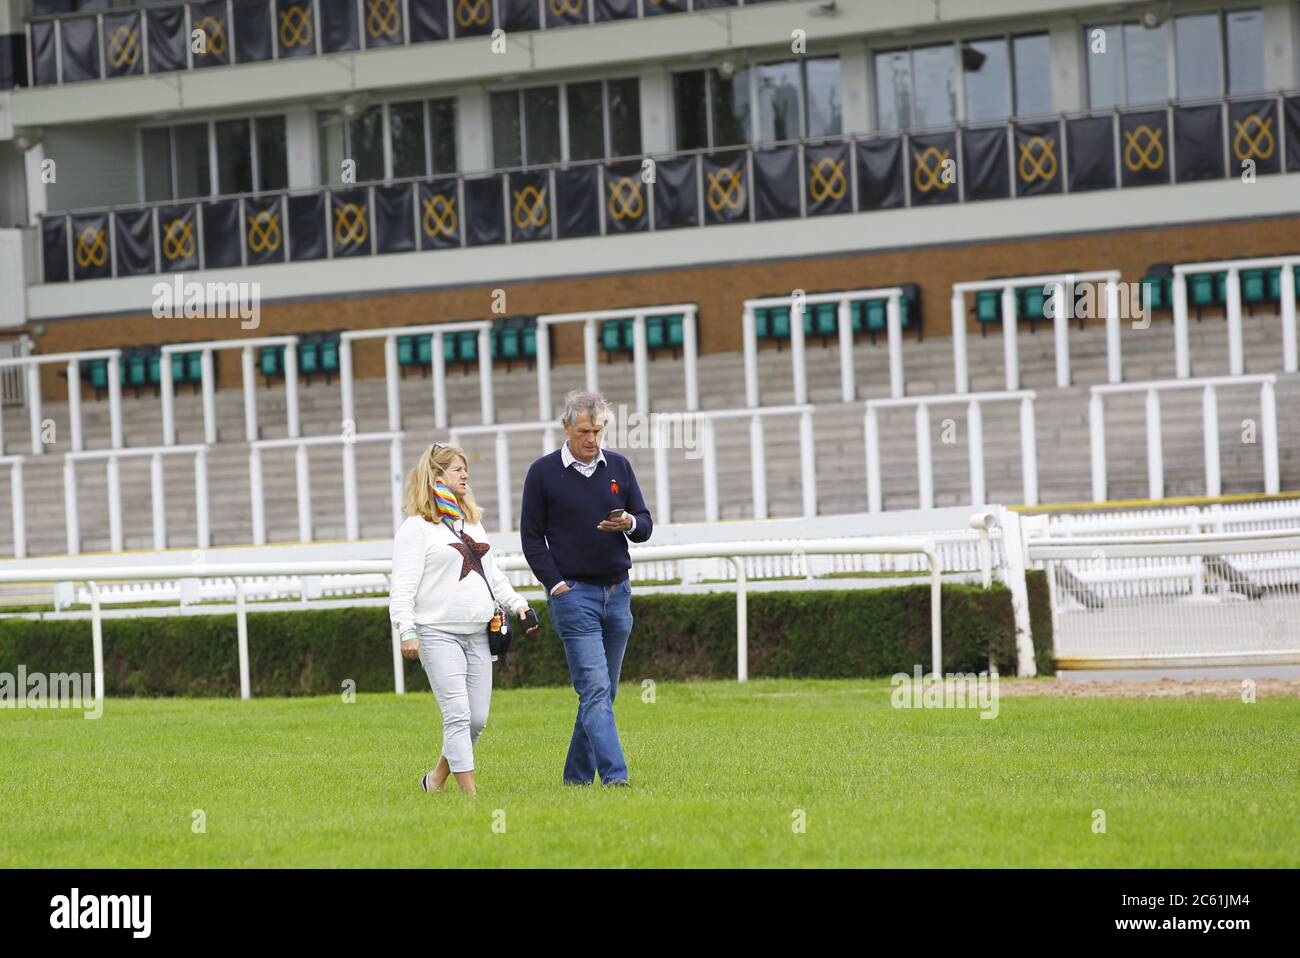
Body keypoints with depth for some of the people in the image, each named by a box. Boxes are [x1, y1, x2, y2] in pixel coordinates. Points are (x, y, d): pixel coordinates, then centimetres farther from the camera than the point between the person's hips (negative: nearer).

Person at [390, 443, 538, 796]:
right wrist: (406, 631, -19)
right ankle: (469, 793, -12)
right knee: (458, 715, -13)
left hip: (477, 634, 7)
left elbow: (491, 573, 26)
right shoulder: (416, 528, -4)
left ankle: (436, 779, 21)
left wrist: (517, 603, 14)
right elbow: (403, 585, -10)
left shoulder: (472, 522, 19)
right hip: (439, 634, -7)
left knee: (477, 719, 4)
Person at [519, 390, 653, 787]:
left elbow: (645, 525, 12)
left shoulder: (618, 467, 10)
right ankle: (614, 776, -22)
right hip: (574, 594, -5)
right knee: (595, 689, -14)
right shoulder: (543, 472, -1)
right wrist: (556, 584, -9)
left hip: (617, 593, 5)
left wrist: (630, 524, -12)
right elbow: (531, 537, 1)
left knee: (603, 691, 8)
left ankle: (578, 775, 18)